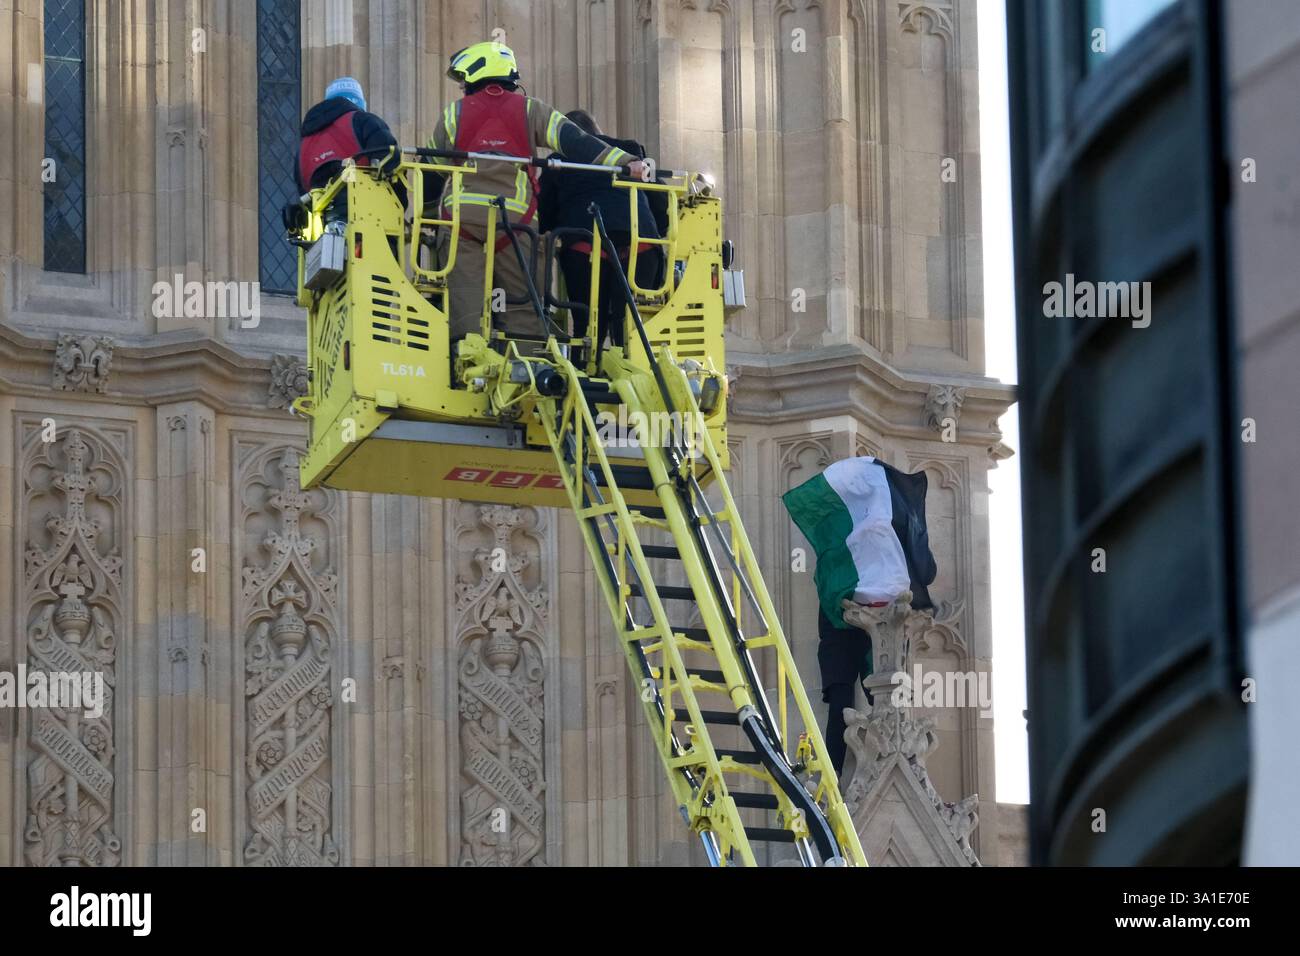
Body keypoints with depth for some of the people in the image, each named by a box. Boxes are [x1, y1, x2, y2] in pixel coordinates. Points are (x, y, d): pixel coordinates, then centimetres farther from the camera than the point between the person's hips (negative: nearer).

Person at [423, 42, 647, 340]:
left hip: (461, 217, 0)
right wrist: (624, 162, -11)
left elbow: (432, 174, 16)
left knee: (465, 298, 0)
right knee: (524, 299, 5)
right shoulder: (529, 111, 9)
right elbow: (573, 140, -3)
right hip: (513, 219, 0)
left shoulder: (454, 114, 11)